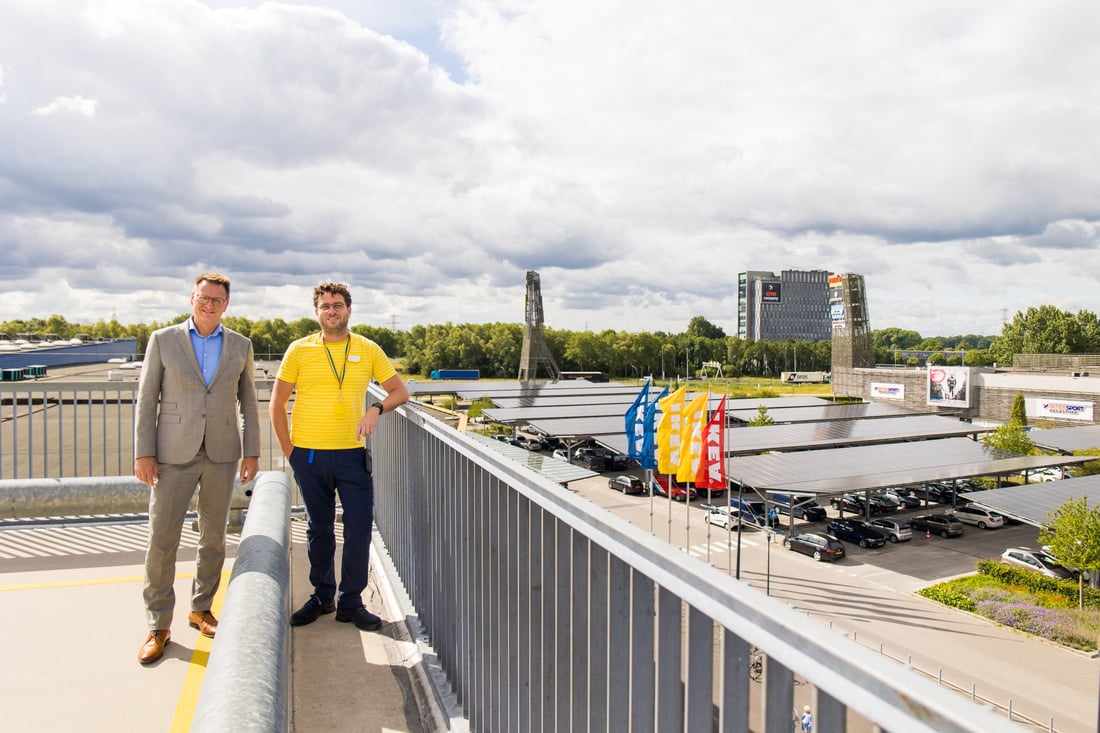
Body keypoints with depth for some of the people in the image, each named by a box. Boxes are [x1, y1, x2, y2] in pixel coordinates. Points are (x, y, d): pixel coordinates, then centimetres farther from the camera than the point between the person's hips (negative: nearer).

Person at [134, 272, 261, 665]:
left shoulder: (240, 346, 7)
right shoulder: (163, 340, 2)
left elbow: (248, 403, 10)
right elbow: (146, 400, 1)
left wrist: (252, 453, 6)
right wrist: (143, 453, -5)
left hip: (222, 454, 2)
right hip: (174, 454, -2)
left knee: (214, 537, 10)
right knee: (161, 539, -1)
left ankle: (201, 609, 28)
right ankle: (158, 625, 12)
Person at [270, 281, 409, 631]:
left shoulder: (368, 350, 3)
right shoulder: (299, 350, 1)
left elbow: (400, 390, 9)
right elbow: (277, 404, 5)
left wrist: (376, 408, -10)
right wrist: (289, 450, 0)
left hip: (352, 454, 0)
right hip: (309, 455, 0)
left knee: (360, 526, -1)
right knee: (318, 528, 12)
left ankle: (350, 601, 15)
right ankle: (322, 596, 29)